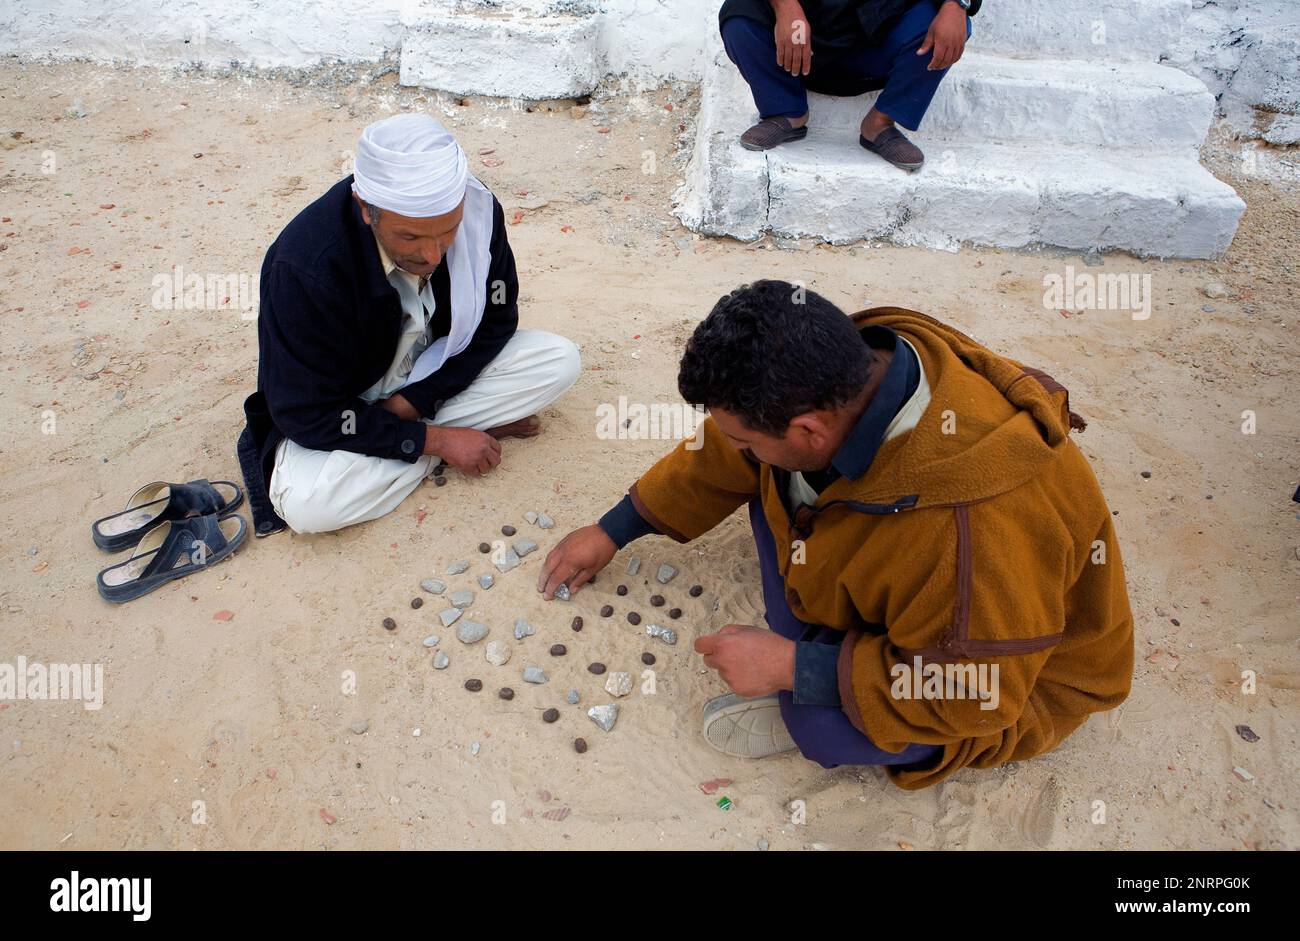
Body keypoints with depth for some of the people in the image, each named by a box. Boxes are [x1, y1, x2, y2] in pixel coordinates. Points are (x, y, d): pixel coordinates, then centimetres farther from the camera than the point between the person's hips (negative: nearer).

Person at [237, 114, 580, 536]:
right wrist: (437, 440, -23)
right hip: (346, 412, -3)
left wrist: (413, 400, -16)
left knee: (559, 360, -14)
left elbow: (496, 321, -5)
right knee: (310, 503, -32)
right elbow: (309, 415, -24)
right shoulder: (304, 267, -32)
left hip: (434, 378, 3)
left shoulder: (478, 210, -20)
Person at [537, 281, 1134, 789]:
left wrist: (793, 669, -28)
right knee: (770, 473, -3)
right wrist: (613, 532, 5)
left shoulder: (971, 527, -44)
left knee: (823, 728, -33)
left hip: (1011, 668, -7)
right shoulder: (839, 374, -21)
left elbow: (971, 694, -30)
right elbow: (720, 456, -5)